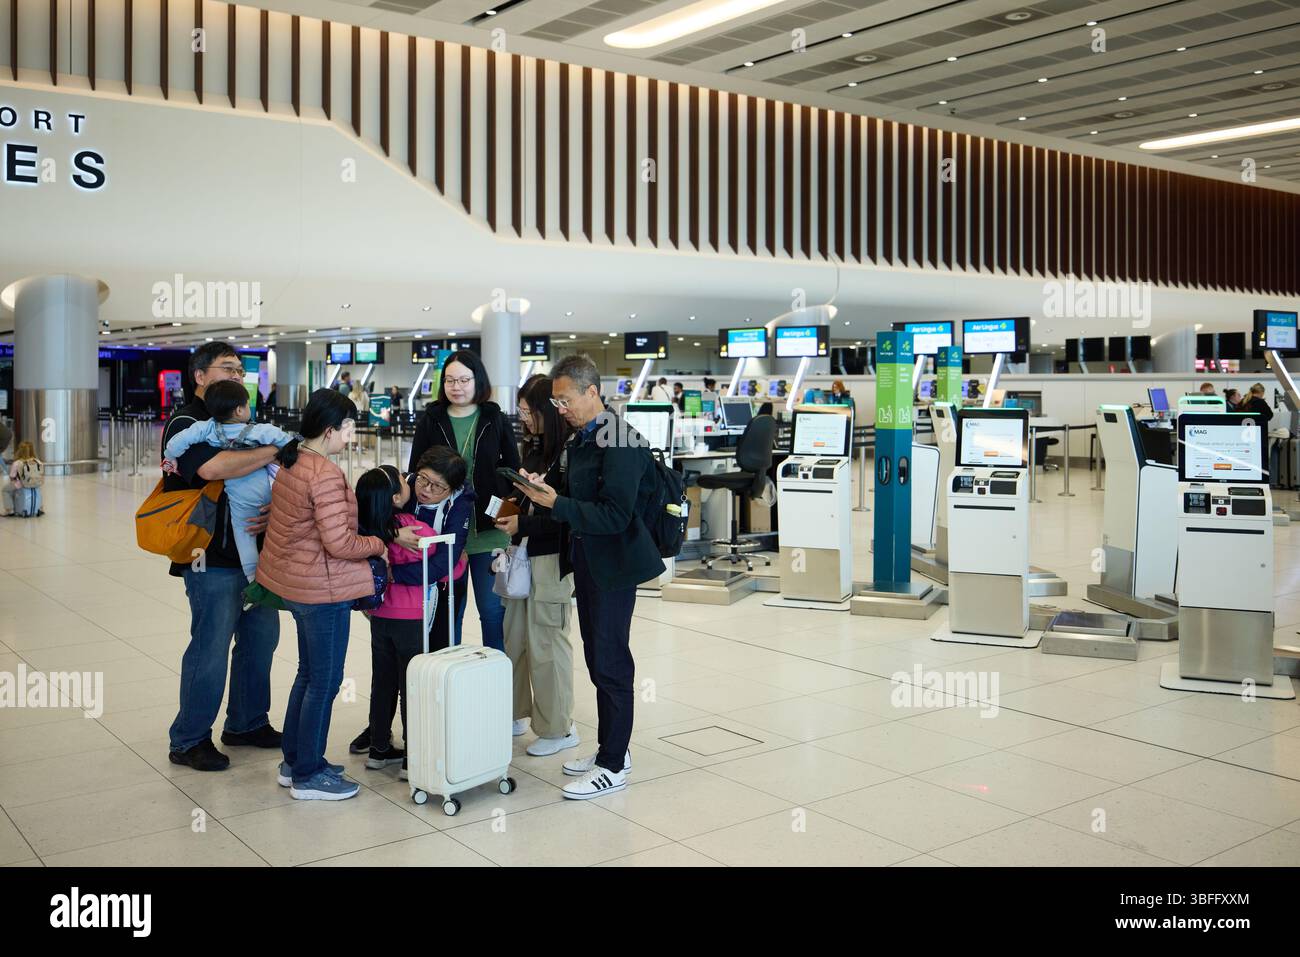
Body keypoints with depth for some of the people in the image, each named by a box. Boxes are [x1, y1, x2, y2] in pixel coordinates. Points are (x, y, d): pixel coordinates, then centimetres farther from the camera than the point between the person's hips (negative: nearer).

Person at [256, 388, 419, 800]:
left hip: (293, 581, 10)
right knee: (325, 681, 4)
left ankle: (294, 762, 32)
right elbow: (339, 543, -24)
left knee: (309, 673, 21)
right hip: (322, 589, -10)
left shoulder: (290, 462, 6)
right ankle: (308, 776, 15)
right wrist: (385, 542, -12)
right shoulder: (326, 474, -23)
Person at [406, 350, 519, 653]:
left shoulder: (496, 421, 3)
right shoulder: (430, 422, 4)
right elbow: (415, 474, 6)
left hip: (488, 532, -1)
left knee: (492, 608, 2)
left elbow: (512, 472, 6)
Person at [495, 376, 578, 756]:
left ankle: (558, 728, 15)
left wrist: (524, 524, -17)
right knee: (513, 637, 14)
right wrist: (510, 512, 4)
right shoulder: (532, 446, 10)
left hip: (551, 558, -8)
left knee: (545, 643, 1)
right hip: (522, 553, 8)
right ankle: (517, 713, 29)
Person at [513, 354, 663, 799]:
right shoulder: (579, 439, 10)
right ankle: (610, 749, 29)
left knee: (610, 662, -2)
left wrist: (556, 502, -24)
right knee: (598, 659, 16)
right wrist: (546, 490, -1)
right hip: (586, 561, 9)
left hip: (613, 566, -9)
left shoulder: (620, 443, -18)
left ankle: (612, 766, 9)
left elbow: (615, 515, -24)